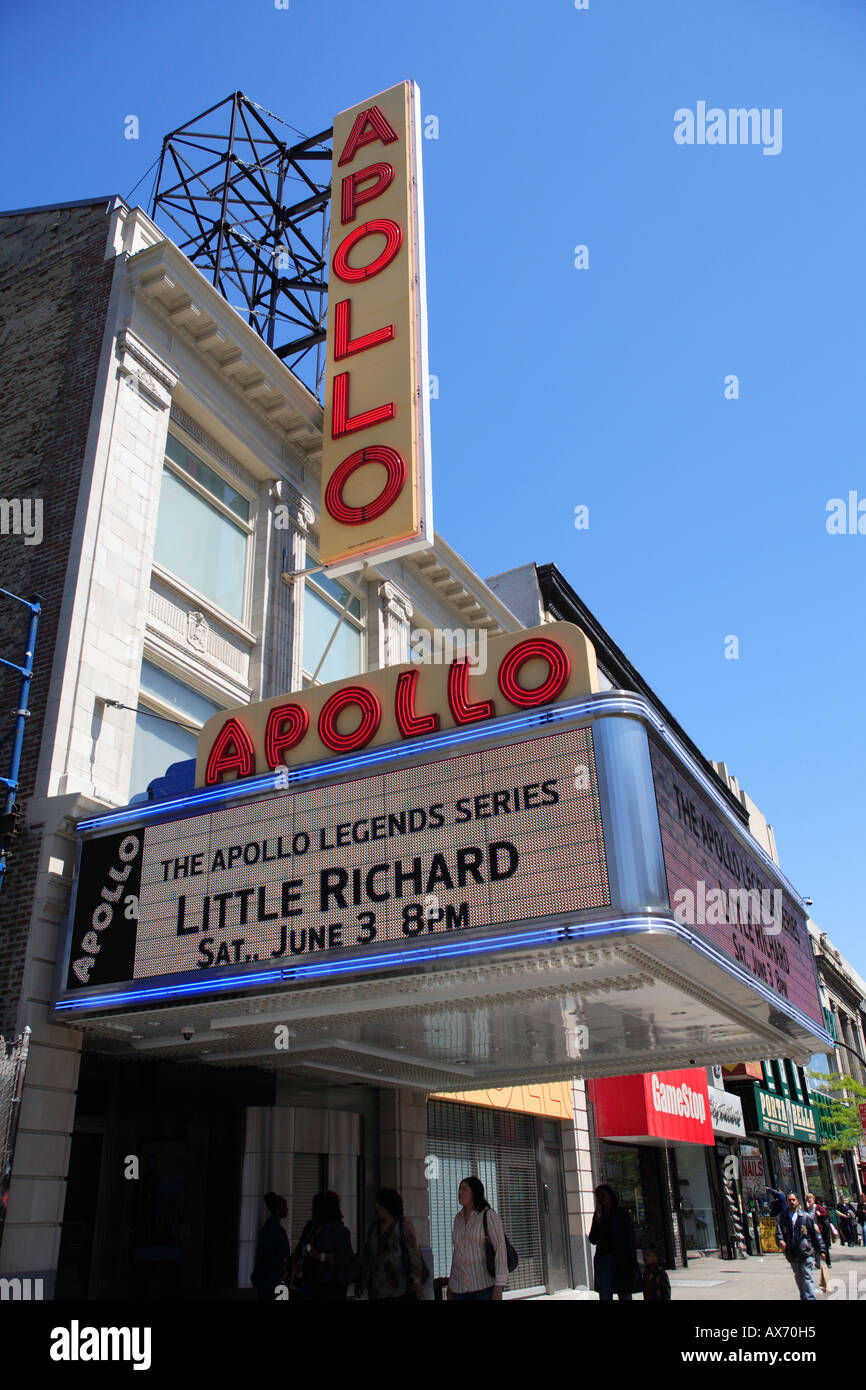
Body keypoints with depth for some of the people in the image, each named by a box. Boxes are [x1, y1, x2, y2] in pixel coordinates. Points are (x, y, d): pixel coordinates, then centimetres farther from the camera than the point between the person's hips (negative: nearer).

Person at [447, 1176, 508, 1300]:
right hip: (461, 1288, 6)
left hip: (485, 1284, -6)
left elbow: (501, 1249, -15)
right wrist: (451, 1284, 19)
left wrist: (499, 1286, -23)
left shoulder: (489, 1215, -8)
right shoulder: (459, 1218, 12)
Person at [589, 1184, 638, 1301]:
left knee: (625, 1296, -3)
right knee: (605, 1297, -4)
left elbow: (631, 1240, -2)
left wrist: (634, 1267, -8)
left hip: (622, 1261, -3)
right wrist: (597, 1220, -8)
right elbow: (593, 1240, 5)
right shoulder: (599, 1215, 12)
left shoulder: (622, 1213, 3)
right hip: (603, 1260, 3)